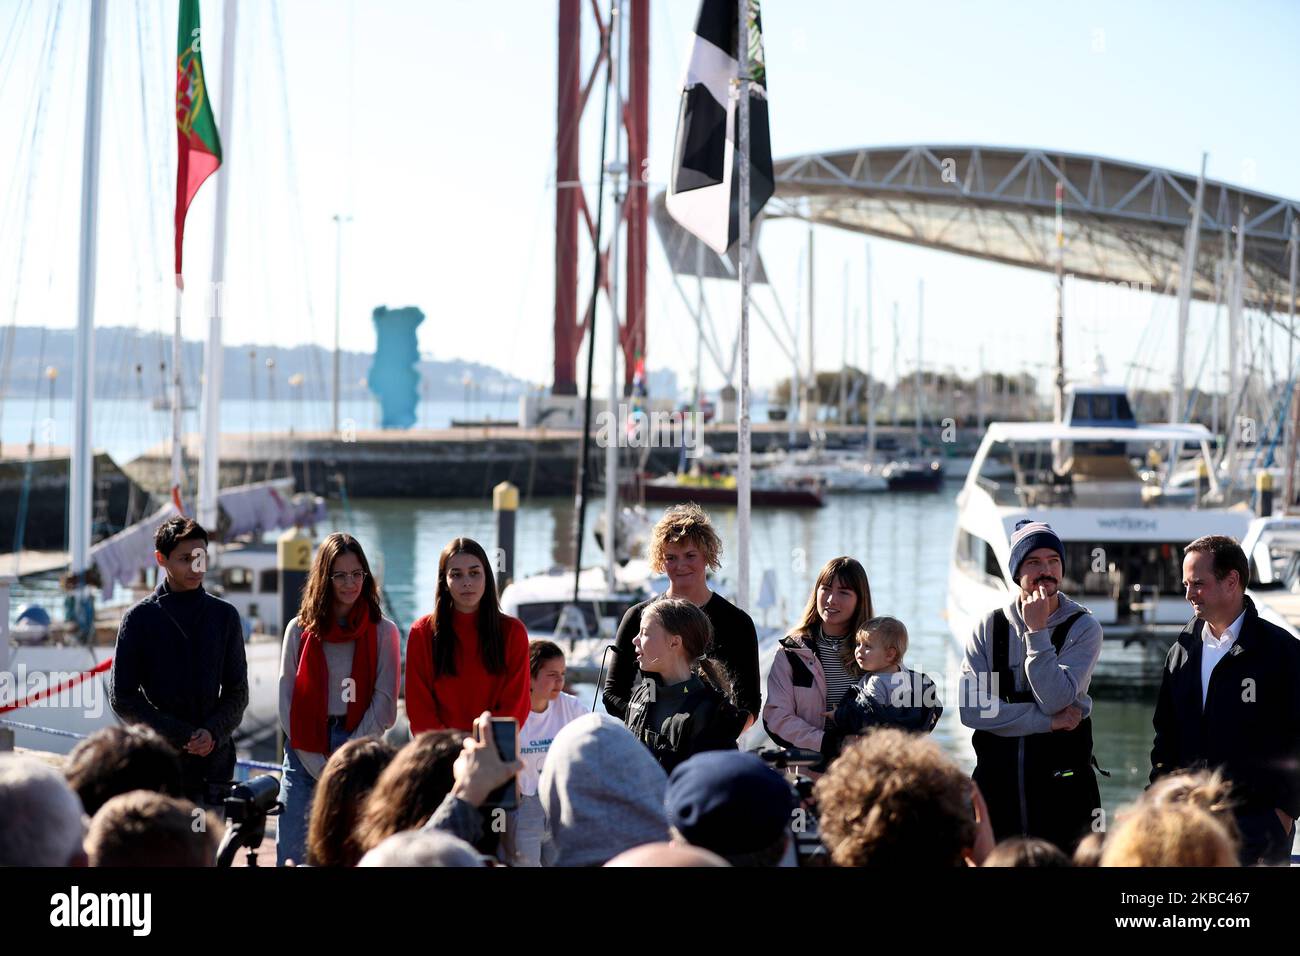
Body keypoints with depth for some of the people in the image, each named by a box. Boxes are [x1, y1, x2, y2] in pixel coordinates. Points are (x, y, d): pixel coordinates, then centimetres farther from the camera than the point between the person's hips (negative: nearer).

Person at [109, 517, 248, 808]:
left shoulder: (224, 615, 10)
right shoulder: (140, 617, 2)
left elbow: (238, 692, 13)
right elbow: (122, 697, 0)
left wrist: (214, 732, -7)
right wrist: (181, 735, -9)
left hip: (215, 760, 2)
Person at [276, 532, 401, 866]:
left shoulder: (383, 632, 6)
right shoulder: (300, 630, 9)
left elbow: (384, 704, 0)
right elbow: (287, 701, 4)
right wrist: (317, 765, -5)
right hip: (305, 756, 1)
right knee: (291, 854, -3)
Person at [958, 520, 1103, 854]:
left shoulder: (1083, 627, -1)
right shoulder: (990, 626, 4)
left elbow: (1055, 699, -16)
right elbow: (971, 709, -8)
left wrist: (1037, 632, -14)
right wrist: (1047, 720, -11)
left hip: (1061, 787, -2)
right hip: (996, 780, 2)